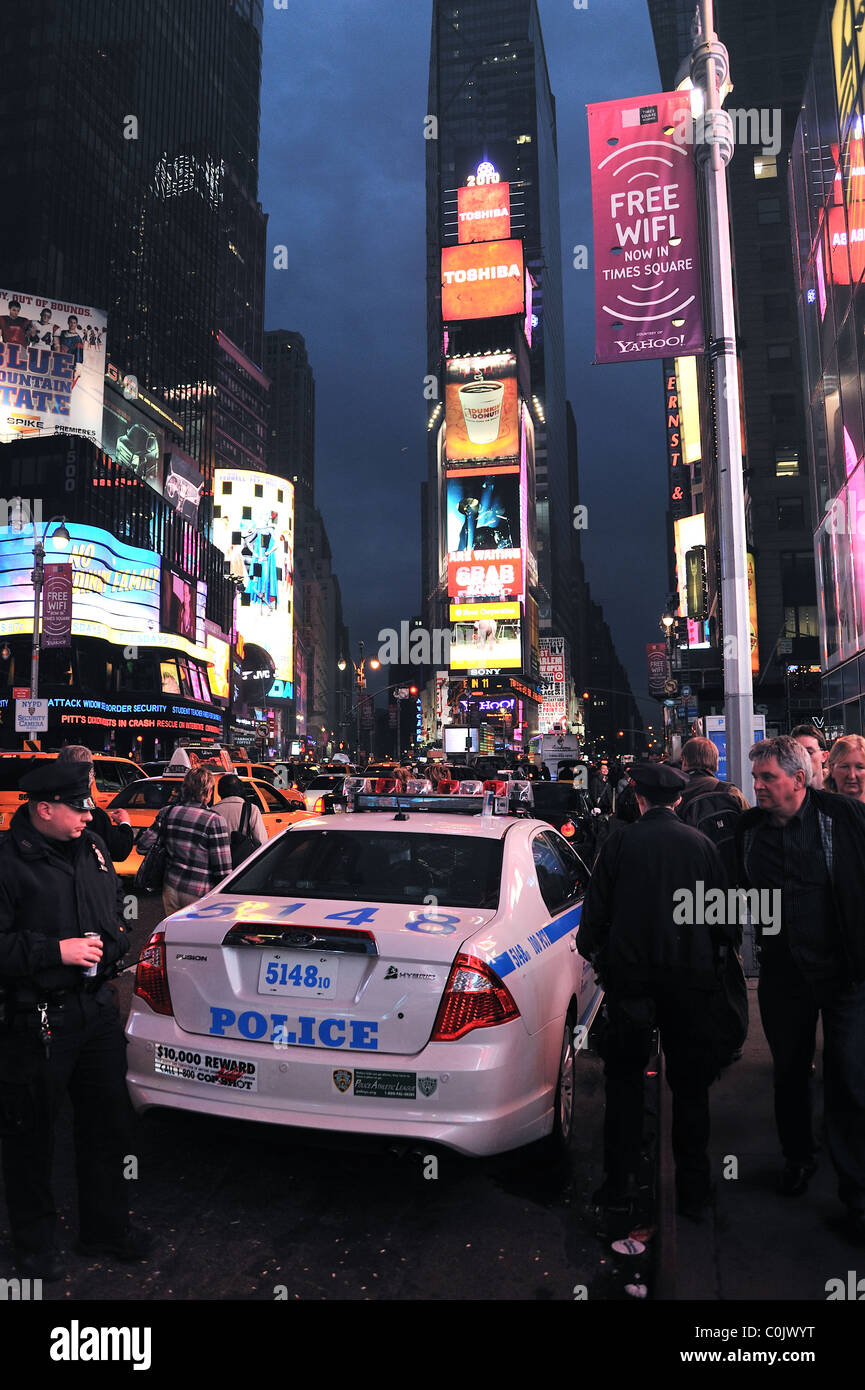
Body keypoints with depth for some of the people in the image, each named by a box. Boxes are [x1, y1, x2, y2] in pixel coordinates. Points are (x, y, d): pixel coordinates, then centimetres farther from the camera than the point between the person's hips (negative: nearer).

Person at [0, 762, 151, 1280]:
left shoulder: (93, 848, 8)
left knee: (109, 1123, 17)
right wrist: (57, 950, -21)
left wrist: (115, 939, 7)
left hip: (97, 1008, 7)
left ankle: (107, 1228, 36)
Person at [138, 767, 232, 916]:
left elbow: (143, 846, 6)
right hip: (199, 895, -5)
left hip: (170, 888, 5)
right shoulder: (214, 821, -14)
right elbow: (223, 870, -13)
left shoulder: (167, 813, 1)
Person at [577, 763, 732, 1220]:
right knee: (690, 1083, 11)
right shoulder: (702, 844, -2)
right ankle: (694, 1190, 18)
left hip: (629, 975, -1)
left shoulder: (619, 842, -5)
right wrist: (713, 959, 18)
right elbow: (723, 912, 5)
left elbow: (595, 908, -1)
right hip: (690, 976, 1)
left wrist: (593, 952, 14)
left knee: (625, 1078, 10)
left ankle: (621, 1181, 16)